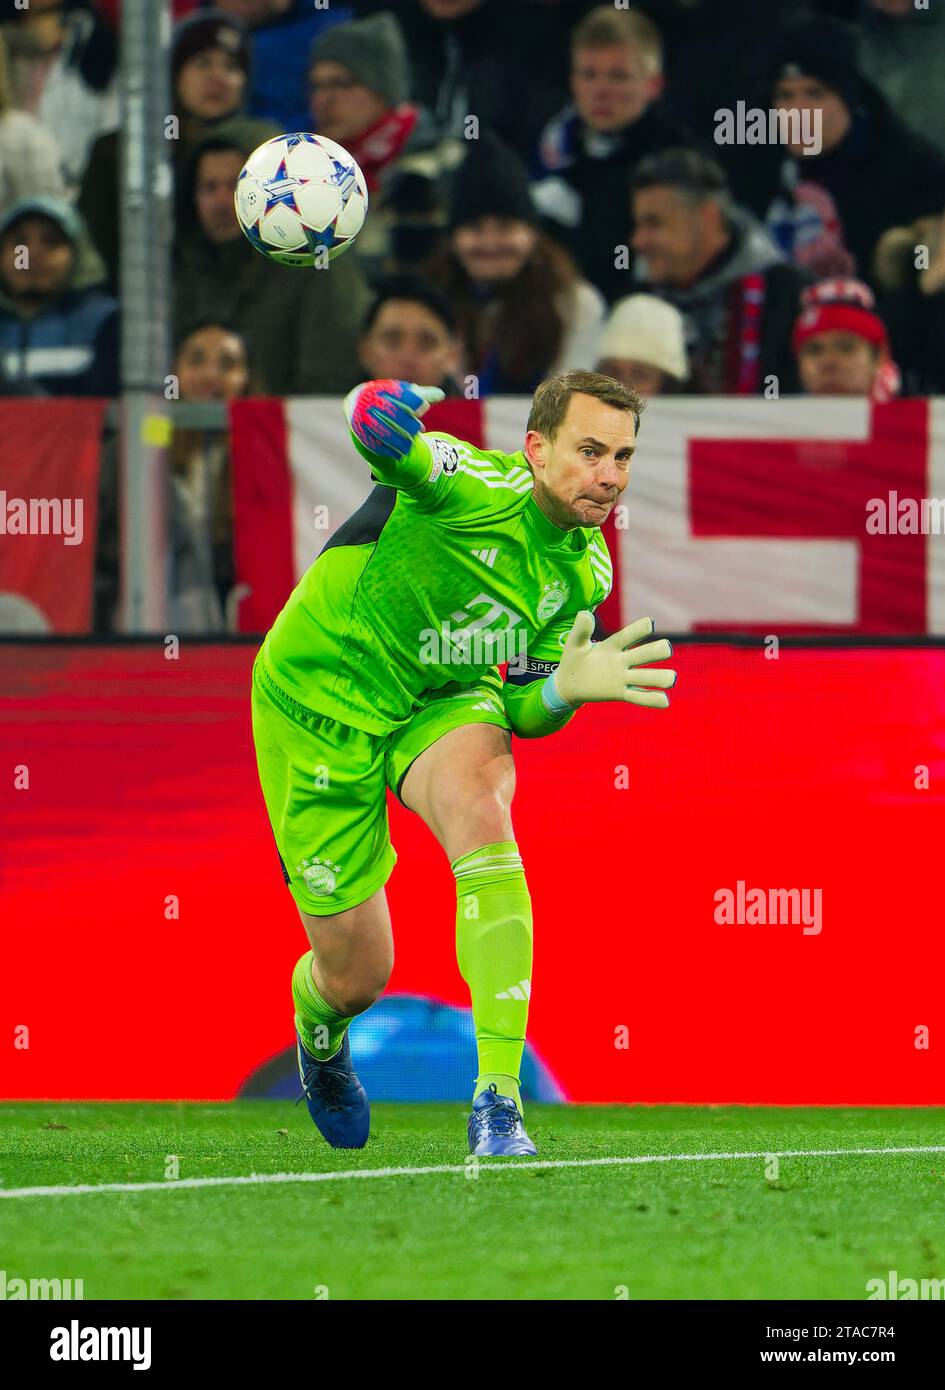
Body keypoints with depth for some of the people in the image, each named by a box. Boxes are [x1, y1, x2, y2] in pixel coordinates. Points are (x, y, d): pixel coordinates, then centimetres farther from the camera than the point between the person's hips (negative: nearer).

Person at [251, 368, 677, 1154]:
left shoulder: (585, 570, -9)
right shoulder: (477, 487, -29)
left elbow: (524, 712, 0)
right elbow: (374, 421, -48)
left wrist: (566, 689, -24)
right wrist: (381, 410, -74)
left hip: (441, 704, 4)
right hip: (319, 701, -4)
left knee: (477, 801, -34)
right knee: (355, 978, 2)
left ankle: (499, 1097, -35)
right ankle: (318, 1032, 46)